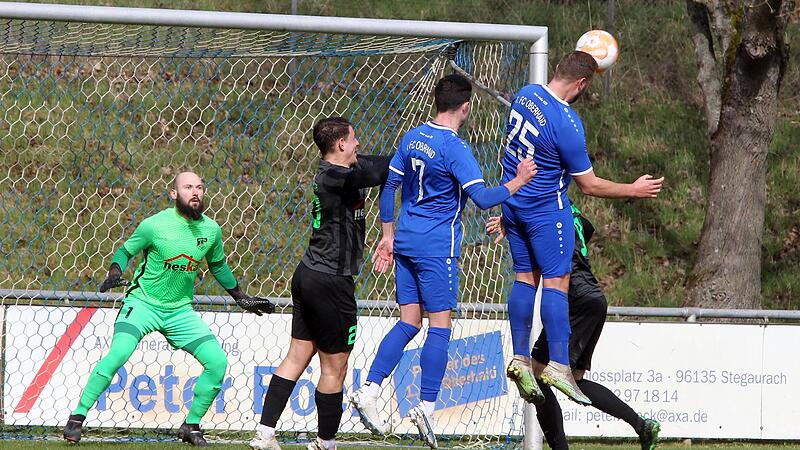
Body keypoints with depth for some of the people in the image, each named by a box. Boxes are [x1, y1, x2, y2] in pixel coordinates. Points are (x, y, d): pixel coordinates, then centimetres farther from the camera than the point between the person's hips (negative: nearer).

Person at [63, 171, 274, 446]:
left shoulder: (211, 229, 0)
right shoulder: (154, 225, -13)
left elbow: (218, 265, 19)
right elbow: (125, 251, 1)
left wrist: (242, 299, 25)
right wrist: (114, 275, -18)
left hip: (180, 310, 5)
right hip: (143, 302, -5)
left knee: (218, 362, -9)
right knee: (118, 353, -28)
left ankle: (191, 426, 10)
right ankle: (77, 418, -17)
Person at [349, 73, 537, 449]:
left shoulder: (412, 137, 7)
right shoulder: (455, 149, -15)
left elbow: (388, 185, 13)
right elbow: (482, 198, -22)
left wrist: (388, 235, 20)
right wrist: (518, 182, -7)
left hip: (406, 243, 7)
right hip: (437, 247, -7)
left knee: (409, 322, 11)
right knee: (439, 327, -1)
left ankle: (369, 391, 1)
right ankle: (425, 408, -5)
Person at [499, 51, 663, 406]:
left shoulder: (525, 94, -4)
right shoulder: (566, 124, -25)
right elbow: (589, 185, -16)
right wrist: (634, 190, -2)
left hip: (513, 201, 8)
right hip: (547, 209, -8)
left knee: (525, 278, 11)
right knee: (556, 281, -5)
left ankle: (520, 359, 9)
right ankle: (558, 365, -10)